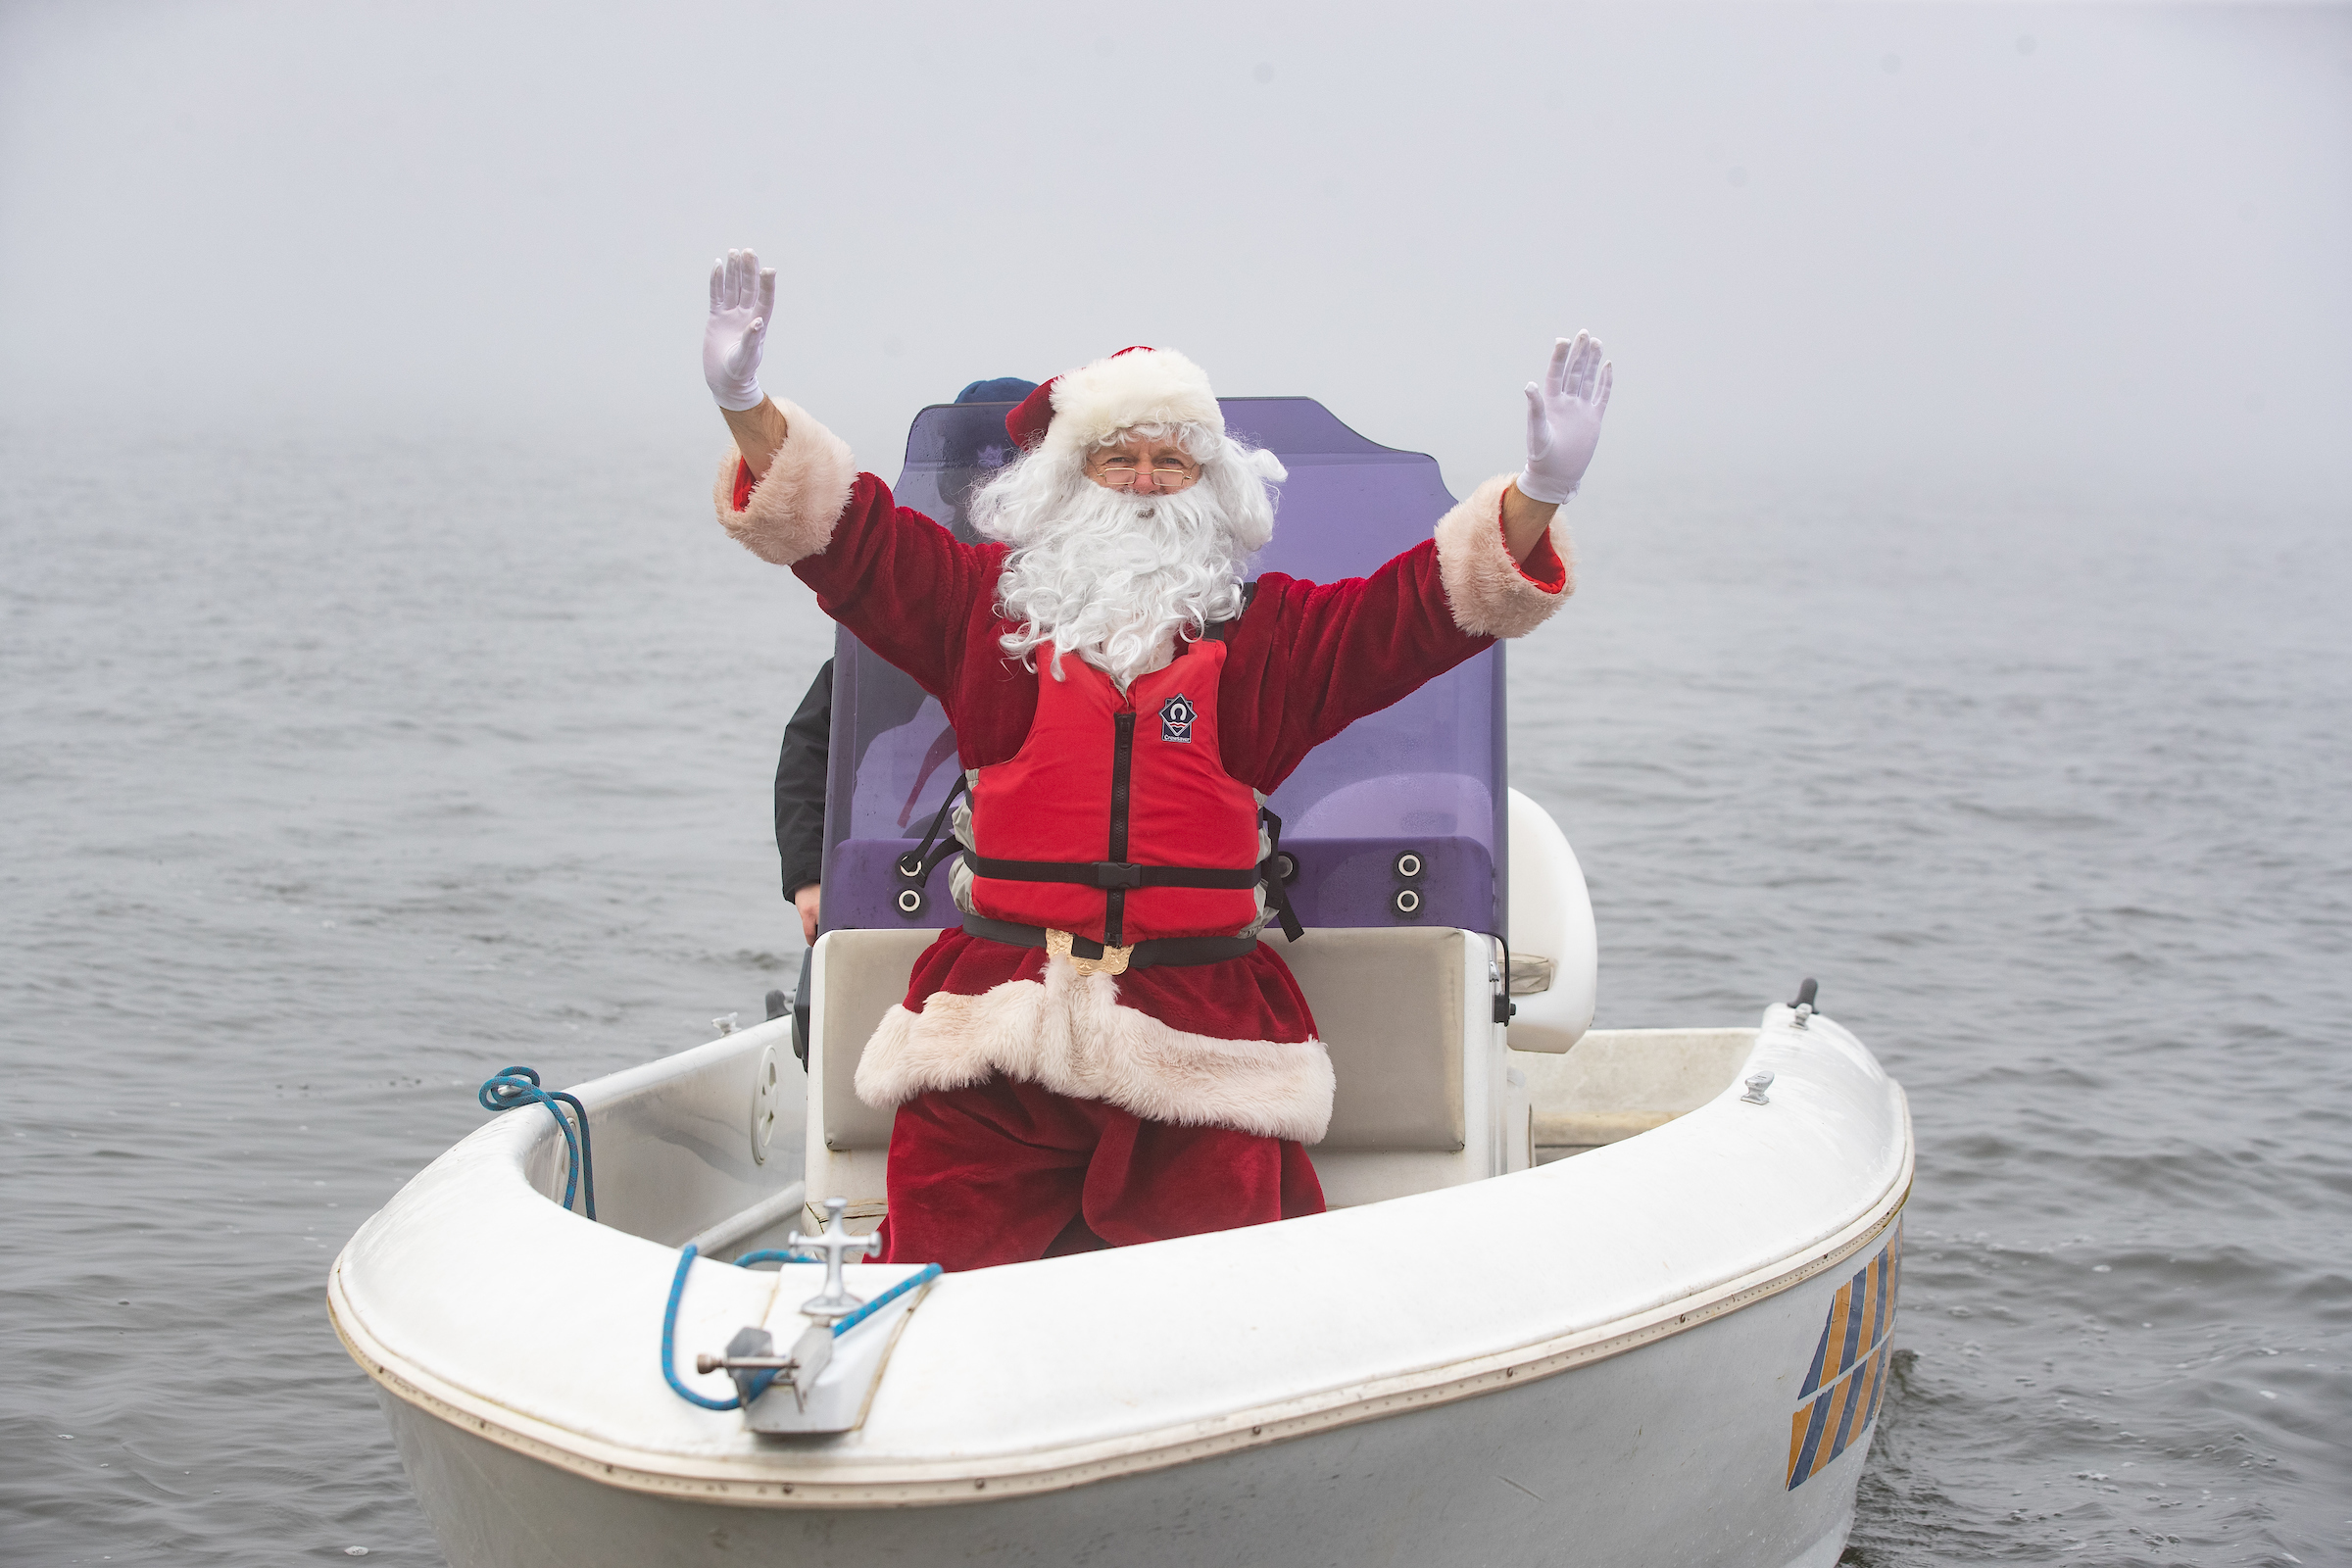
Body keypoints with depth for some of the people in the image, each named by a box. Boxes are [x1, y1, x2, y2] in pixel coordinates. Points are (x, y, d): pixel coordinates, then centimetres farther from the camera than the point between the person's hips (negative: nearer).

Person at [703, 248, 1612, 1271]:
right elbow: (844, 532, 6)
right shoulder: (989, 600, 12)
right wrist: (745, 404, -9)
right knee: (941, 1262, 0)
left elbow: (1425, 604, 1)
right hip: (995, 1019, 0)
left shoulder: (1269, 632, 11)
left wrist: (1538, 494, -16)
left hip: (1203, 1032, 0)